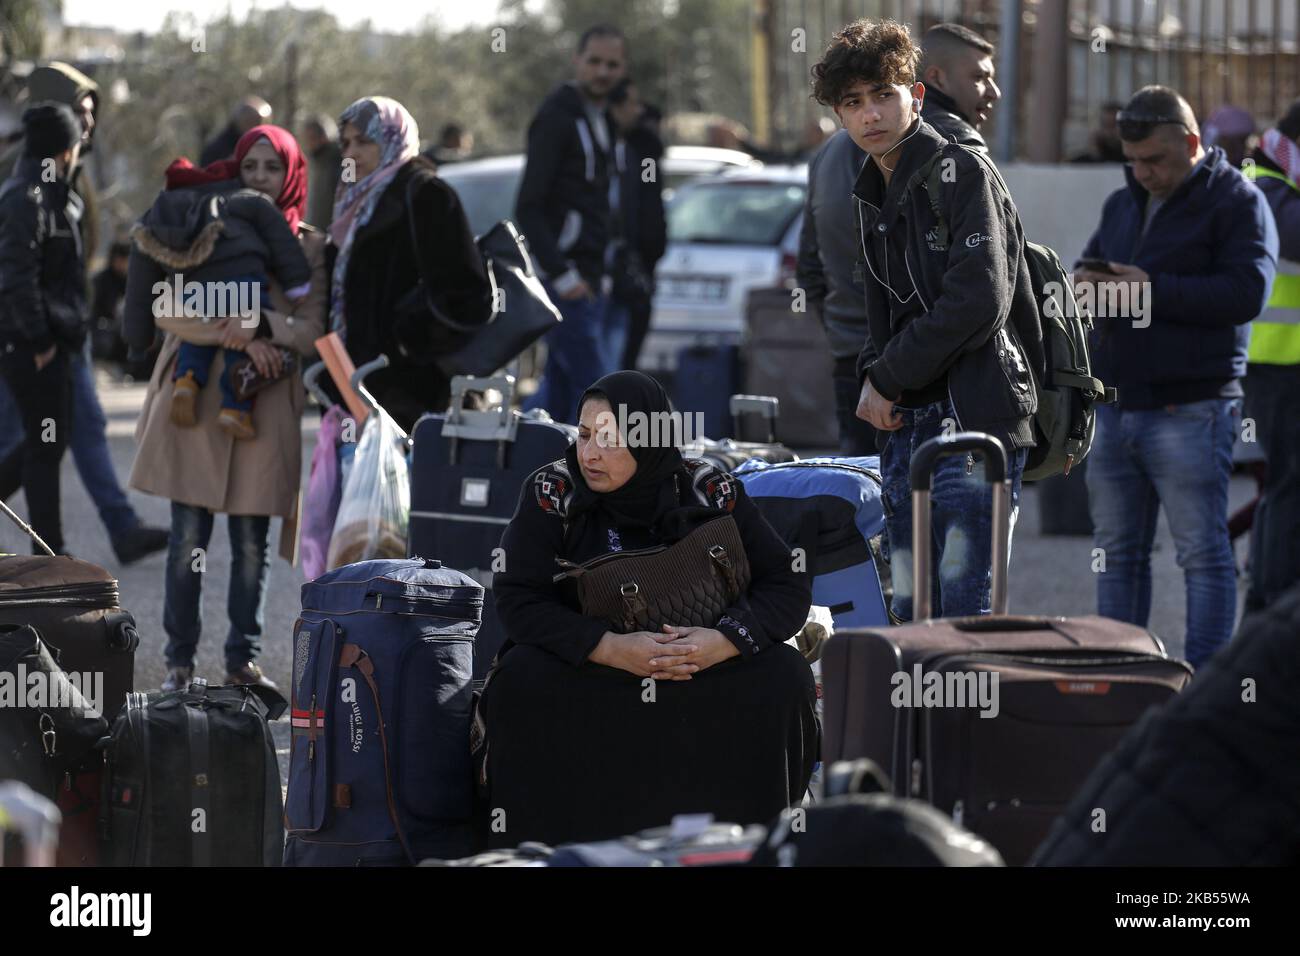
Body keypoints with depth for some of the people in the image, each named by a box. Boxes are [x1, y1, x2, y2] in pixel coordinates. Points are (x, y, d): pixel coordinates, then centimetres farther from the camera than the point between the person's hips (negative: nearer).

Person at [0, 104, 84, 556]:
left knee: (47, 440, 15)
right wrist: (39, 340, -21)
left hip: (45, 339, 10)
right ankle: (49, 552, 2)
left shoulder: (44, 196, 14)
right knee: (46, 444, -3)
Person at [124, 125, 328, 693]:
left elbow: (312, 335, -2)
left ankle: (243, 660, 11)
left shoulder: (309, 247, 7)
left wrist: (263, 323, -21)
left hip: (265, 405, 0)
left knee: (251, 541, 1)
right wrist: (236, 334, -16)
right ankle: (180, 660, 2)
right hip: (196, 396, 0)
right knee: (189, 536, -3)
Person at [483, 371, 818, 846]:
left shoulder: (710, 492, -10)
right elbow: (517, 598, -17)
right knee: (521, 682, -31)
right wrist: (611, 648, -31)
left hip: (703, 668, 1)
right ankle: (542, 844, -15)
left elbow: (788, 586, -8)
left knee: (783, 677, -24)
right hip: (583, 663, -1)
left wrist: (725, 641, -28)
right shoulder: (552, 492, -12)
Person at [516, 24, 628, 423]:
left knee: (556, 394, 10)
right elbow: (528, 207, -16)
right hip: (570, 283, -9)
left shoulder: (598, 120, 18)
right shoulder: (558, 117, -10)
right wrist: (560, 274, -22)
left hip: (593, 282, 9)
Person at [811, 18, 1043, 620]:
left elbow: (978, 300, -18)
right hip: (905, 427, 8)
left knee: (965, 612, -11)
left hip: (975, 416, -8)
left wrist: (889, 379, -10)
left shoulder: (963, 172, -7)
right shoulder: (873, 196, 18)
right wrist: (873, 378, 4)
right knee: (912, 614, 9)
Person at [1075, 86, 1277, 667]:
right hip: (1114, 408, 7)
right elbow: (1089, 265, 27)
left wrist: (1153, 290, -20)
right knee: (1118, 553, 11)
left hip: (1190, 411, -7)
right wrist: (1086, 285, 2)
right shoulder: (1122, 204, 18)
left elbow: (1246, 292, -16)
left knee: (1203, 553, -5)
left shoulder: (1236, 202, -4)